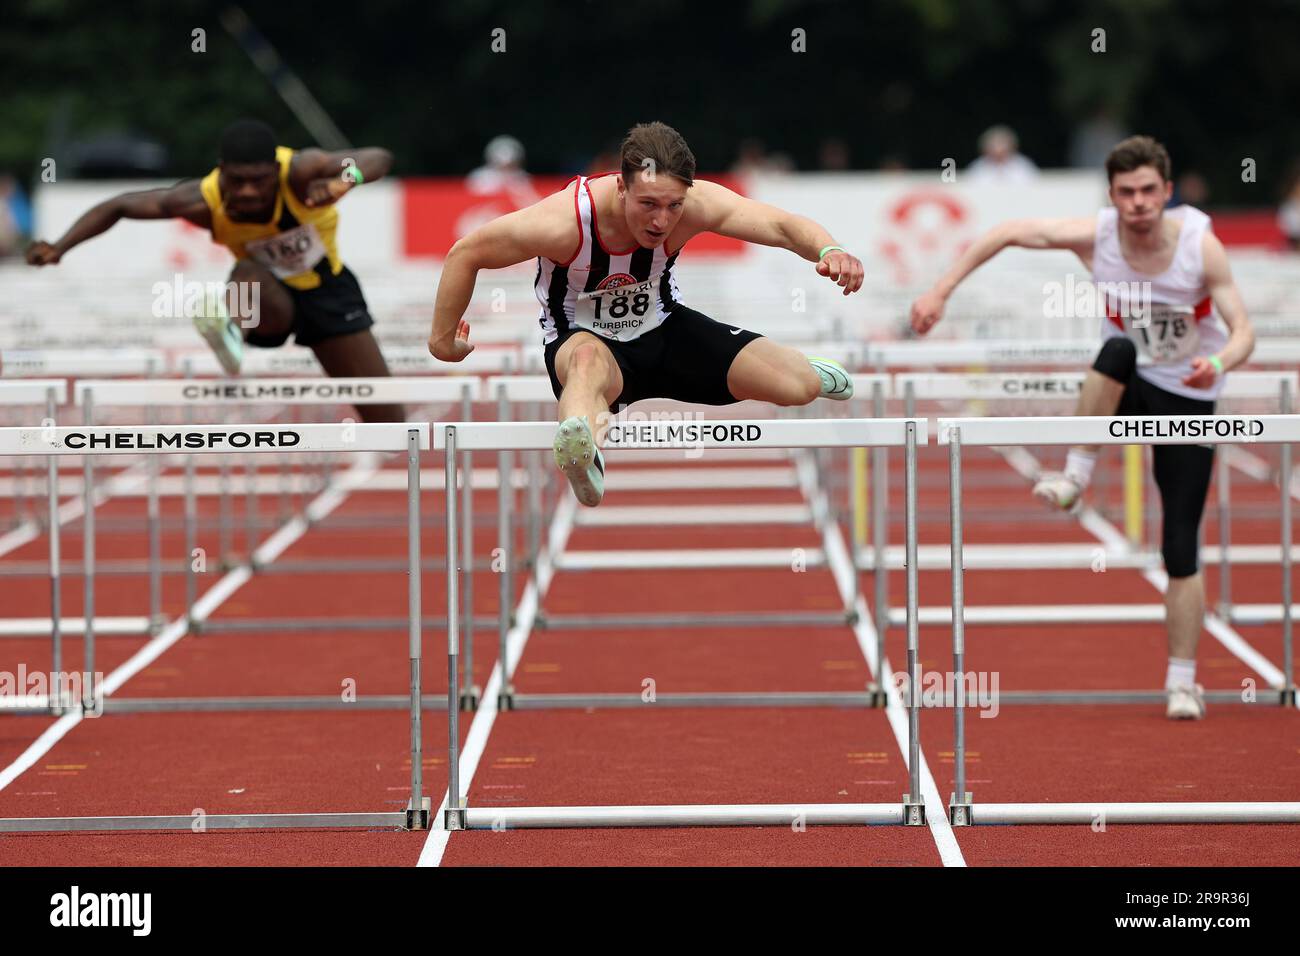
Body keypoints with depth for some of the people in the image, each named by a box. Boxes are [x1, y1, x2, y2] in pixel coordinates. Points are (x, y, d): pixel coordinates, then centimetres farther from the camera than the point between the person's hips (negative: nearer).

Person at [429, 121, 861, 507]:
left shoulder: (692, 205, -24)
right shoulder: (565, 222, -31)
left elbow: (782, 226, -29)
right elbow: (465, 254, -17)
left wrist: (829, 251, -52)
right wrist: (442, 340, -8)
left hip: (663, 329, 4)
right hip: (583, 338, -4)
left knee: (802, 386, -6)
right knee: (589, 358, -44)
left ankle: (802, 368, 34)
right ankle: (581, 452, -76)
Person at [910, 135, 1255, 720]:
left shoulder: (1200, 245, -19)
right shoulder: (1096, 237, -17)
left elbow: (1242, 332, -19)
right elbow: (1008, 233, -9)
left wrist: (1218, 364, -42)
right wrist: (941, 290, -15)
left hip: (1189, 399, -1)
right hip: (1126, 388, 1)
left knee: (1181, 549, -5)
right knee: (1118, 350, -38)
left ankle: (1182, 682, 4)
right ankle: (1075, 477, -28)